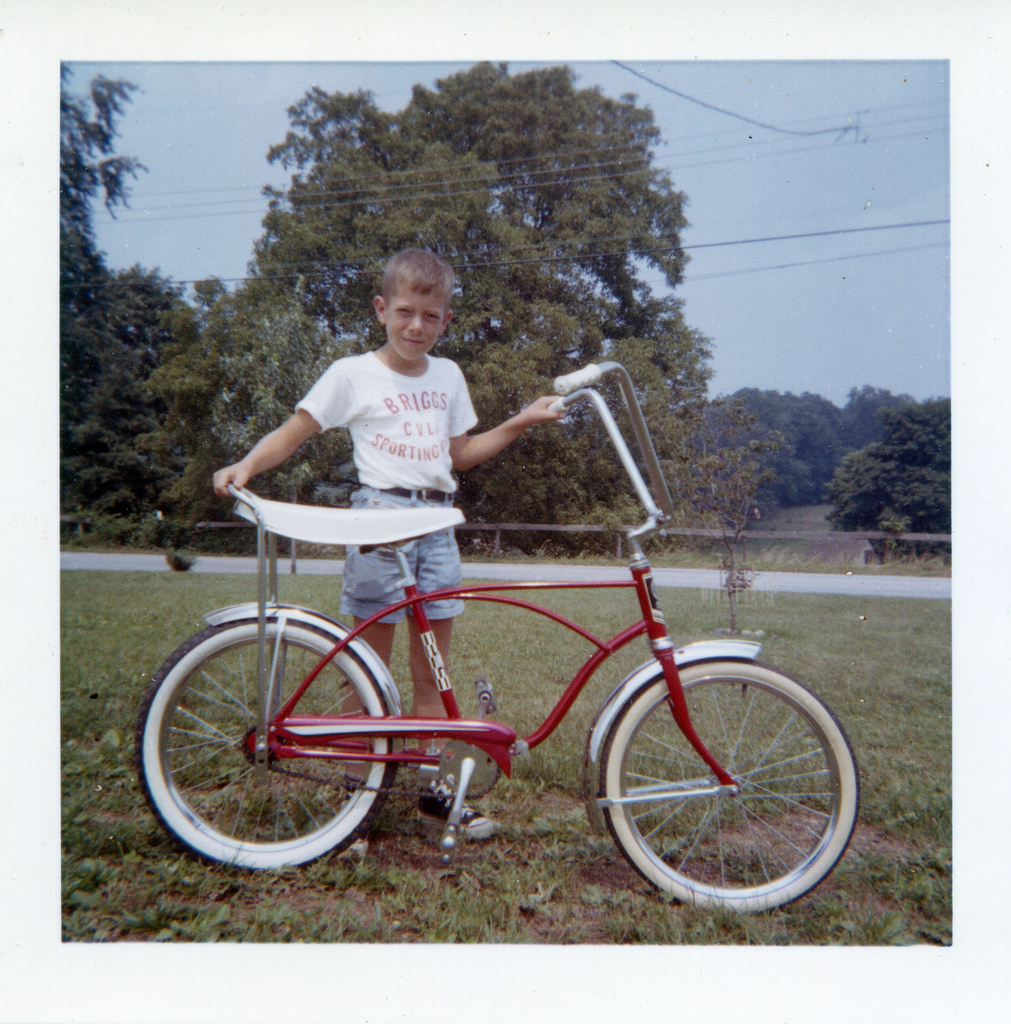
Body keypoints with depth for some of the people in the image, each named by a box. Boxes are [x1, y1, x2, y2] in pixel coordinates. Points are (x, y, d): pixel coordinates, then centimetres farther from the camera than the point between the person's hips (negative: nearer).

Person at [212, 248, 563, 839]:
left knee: (432, 673, 9)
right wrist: (245, 466, -17)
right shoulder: (353, 374, 1)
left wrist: (524, 421, 13)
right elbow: (293, 434, 1)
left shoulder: (448, 376, 16)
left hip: (438, 521, 4)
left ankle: (435, 792, 21)